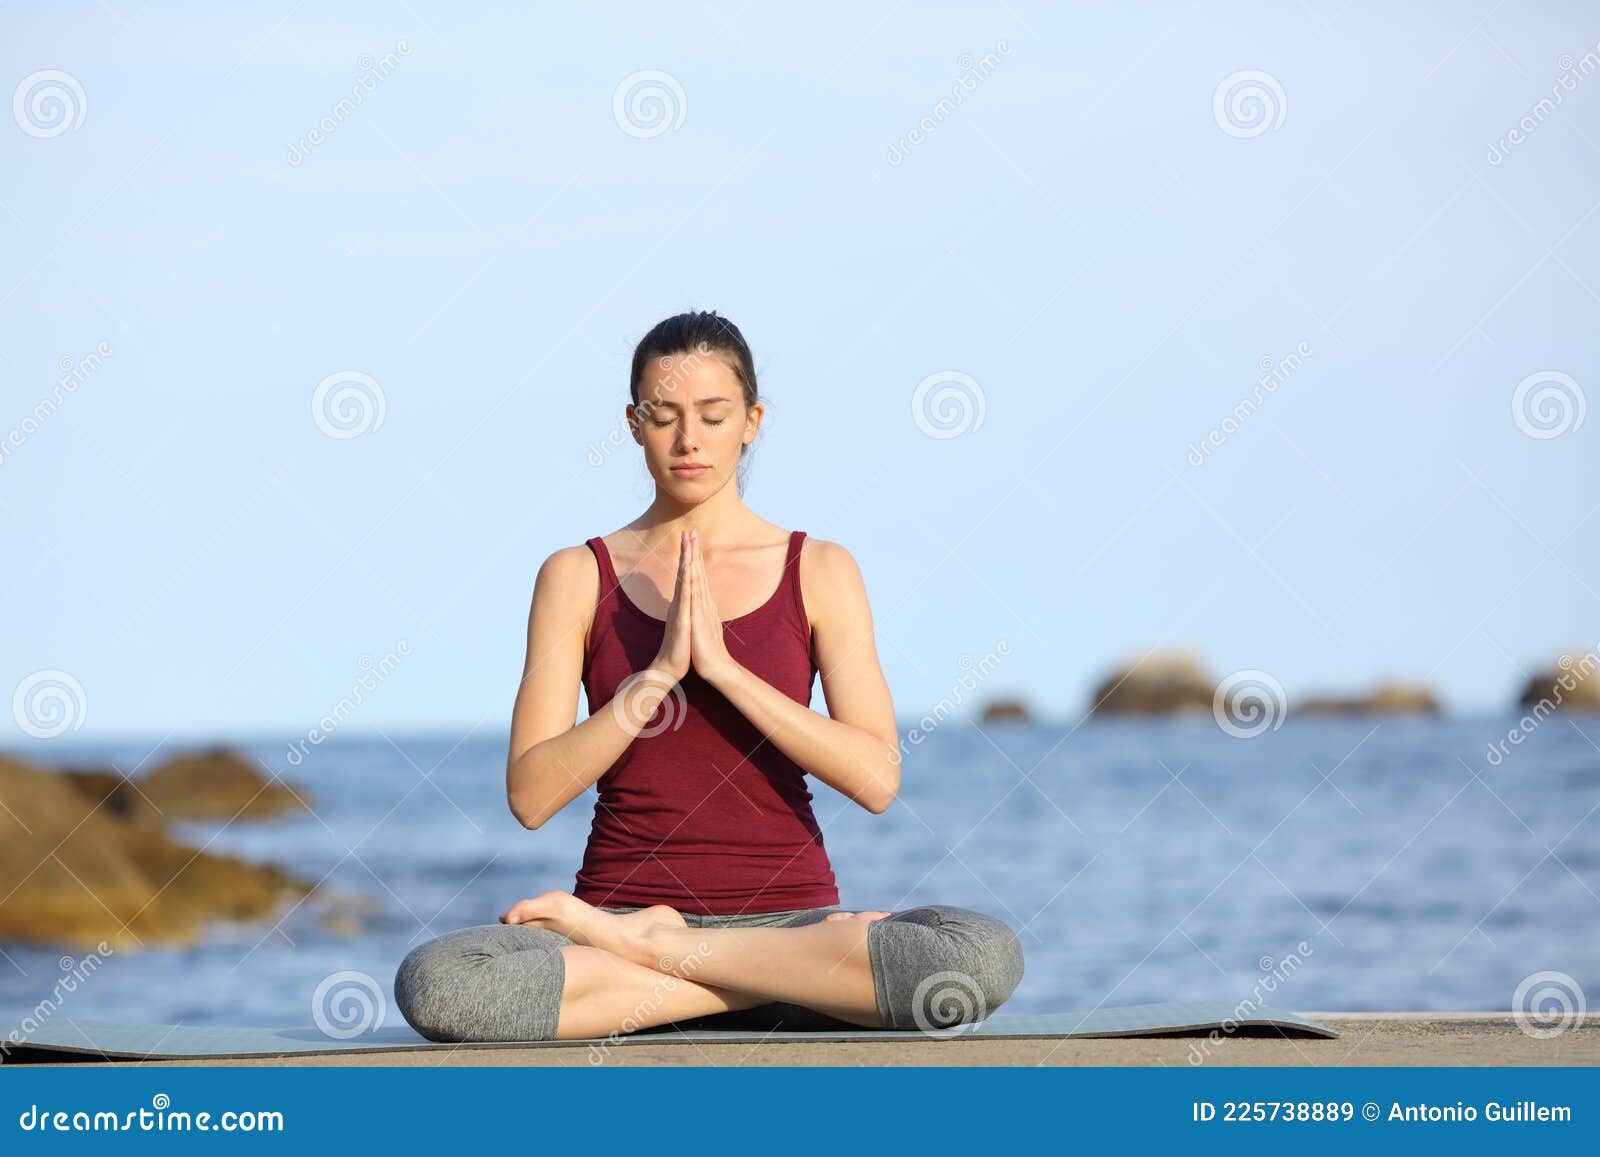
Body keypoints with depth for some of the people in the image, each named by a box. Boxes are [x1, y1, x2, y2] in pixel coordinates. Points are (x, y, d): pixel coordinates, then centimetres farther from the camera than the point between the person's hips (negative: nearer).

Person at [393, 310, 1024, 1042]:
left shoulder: (820, 572, 7)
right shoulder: (578, 578, 6)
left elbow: (876, 778, -6)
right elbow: (530, 796, -3)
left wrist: (722, 665, -14)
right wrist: (658, 673, -14)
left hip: (788, 916, 1)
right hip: (620, 899, 0)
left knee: (987, 957, -32)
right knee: (433, 984, -34)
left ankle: (645, 947, -16)